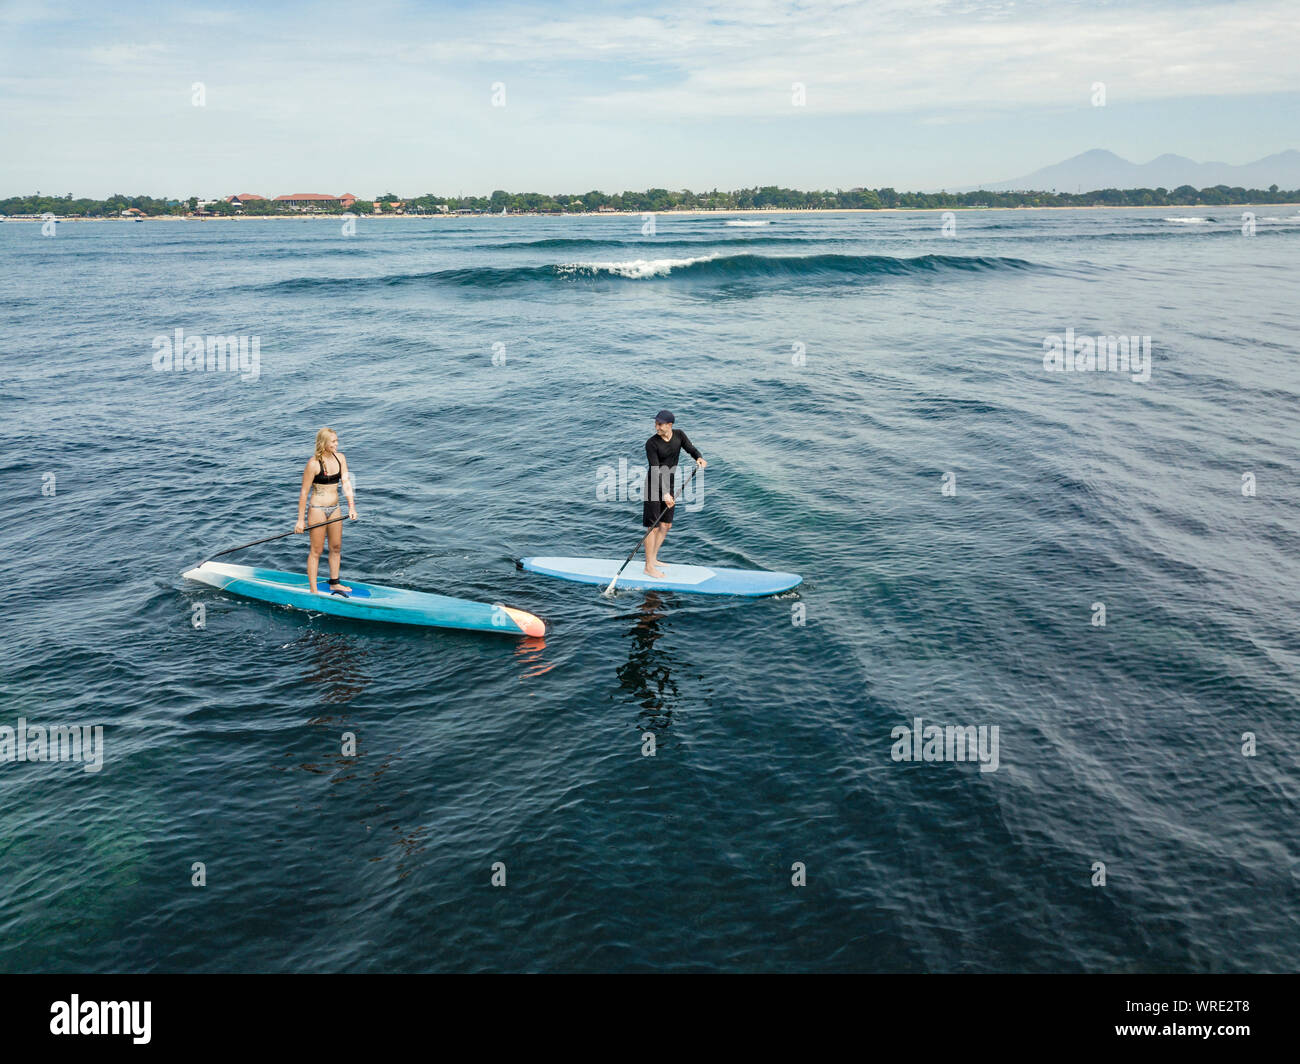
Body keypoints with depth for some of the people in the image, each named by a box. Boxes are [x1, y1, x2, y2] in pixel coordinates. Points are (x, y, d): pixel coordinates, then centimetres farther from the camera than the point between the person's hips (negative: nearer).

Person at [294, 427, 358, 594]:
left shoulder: (340, 457, 2)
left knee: (336, 547, 15)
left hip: (334, 508, 6)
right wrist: (301, 520, -11)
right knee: (316, 550, 0)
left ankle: (334, 584, 30)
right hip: (317, 509, -6)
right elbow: (304, 492, -12)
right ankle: (313, 590, 7)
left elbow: (346, 482, 0)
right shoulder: (313, 463, -16)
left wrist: (351, 507, -11)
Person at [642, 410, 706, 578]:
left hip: (669, 484, 7)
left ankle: (653, 559, 26)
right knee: (653, 526, -5)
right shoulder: (652, 443, -17)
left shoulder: (679, 435, 0)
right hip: (654, 485, -6)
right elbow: (656, 470, -23)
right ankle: (649, 567, 1)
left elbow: (690, 448, -1)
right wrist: (664, 493, -31)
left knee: (666, 525, 12)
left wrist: (699, 458, -25)